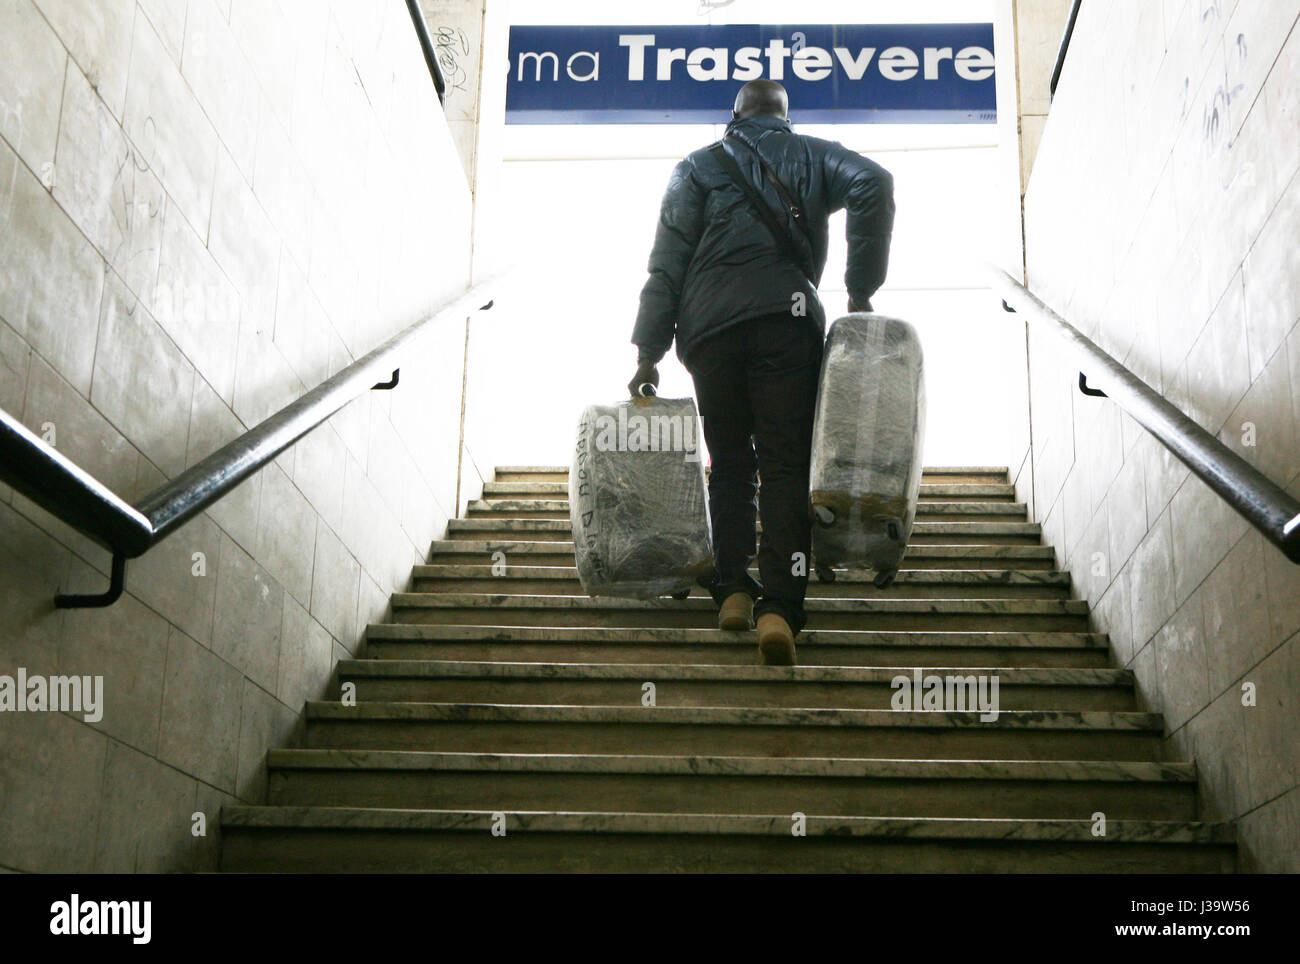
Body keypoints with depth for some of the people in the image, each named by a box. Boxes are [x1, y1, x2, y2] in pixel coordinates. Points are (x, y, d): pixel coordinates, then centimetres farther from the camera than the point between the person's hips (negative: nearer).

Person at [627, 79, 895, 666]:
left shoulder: (698, 167, 17)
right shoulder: (812, 156, 16)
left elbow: (667, 262, 8)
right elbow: (873, 185, -4)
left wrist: (649, 352, 7)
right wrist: (860, 290, -1)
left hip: (709, 327, 1)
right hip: (787, 318, -1)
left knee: (730, 462, 15)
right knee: (785, 464, -4)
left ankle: (732, 590, 10)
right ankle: (780, 606, -15)